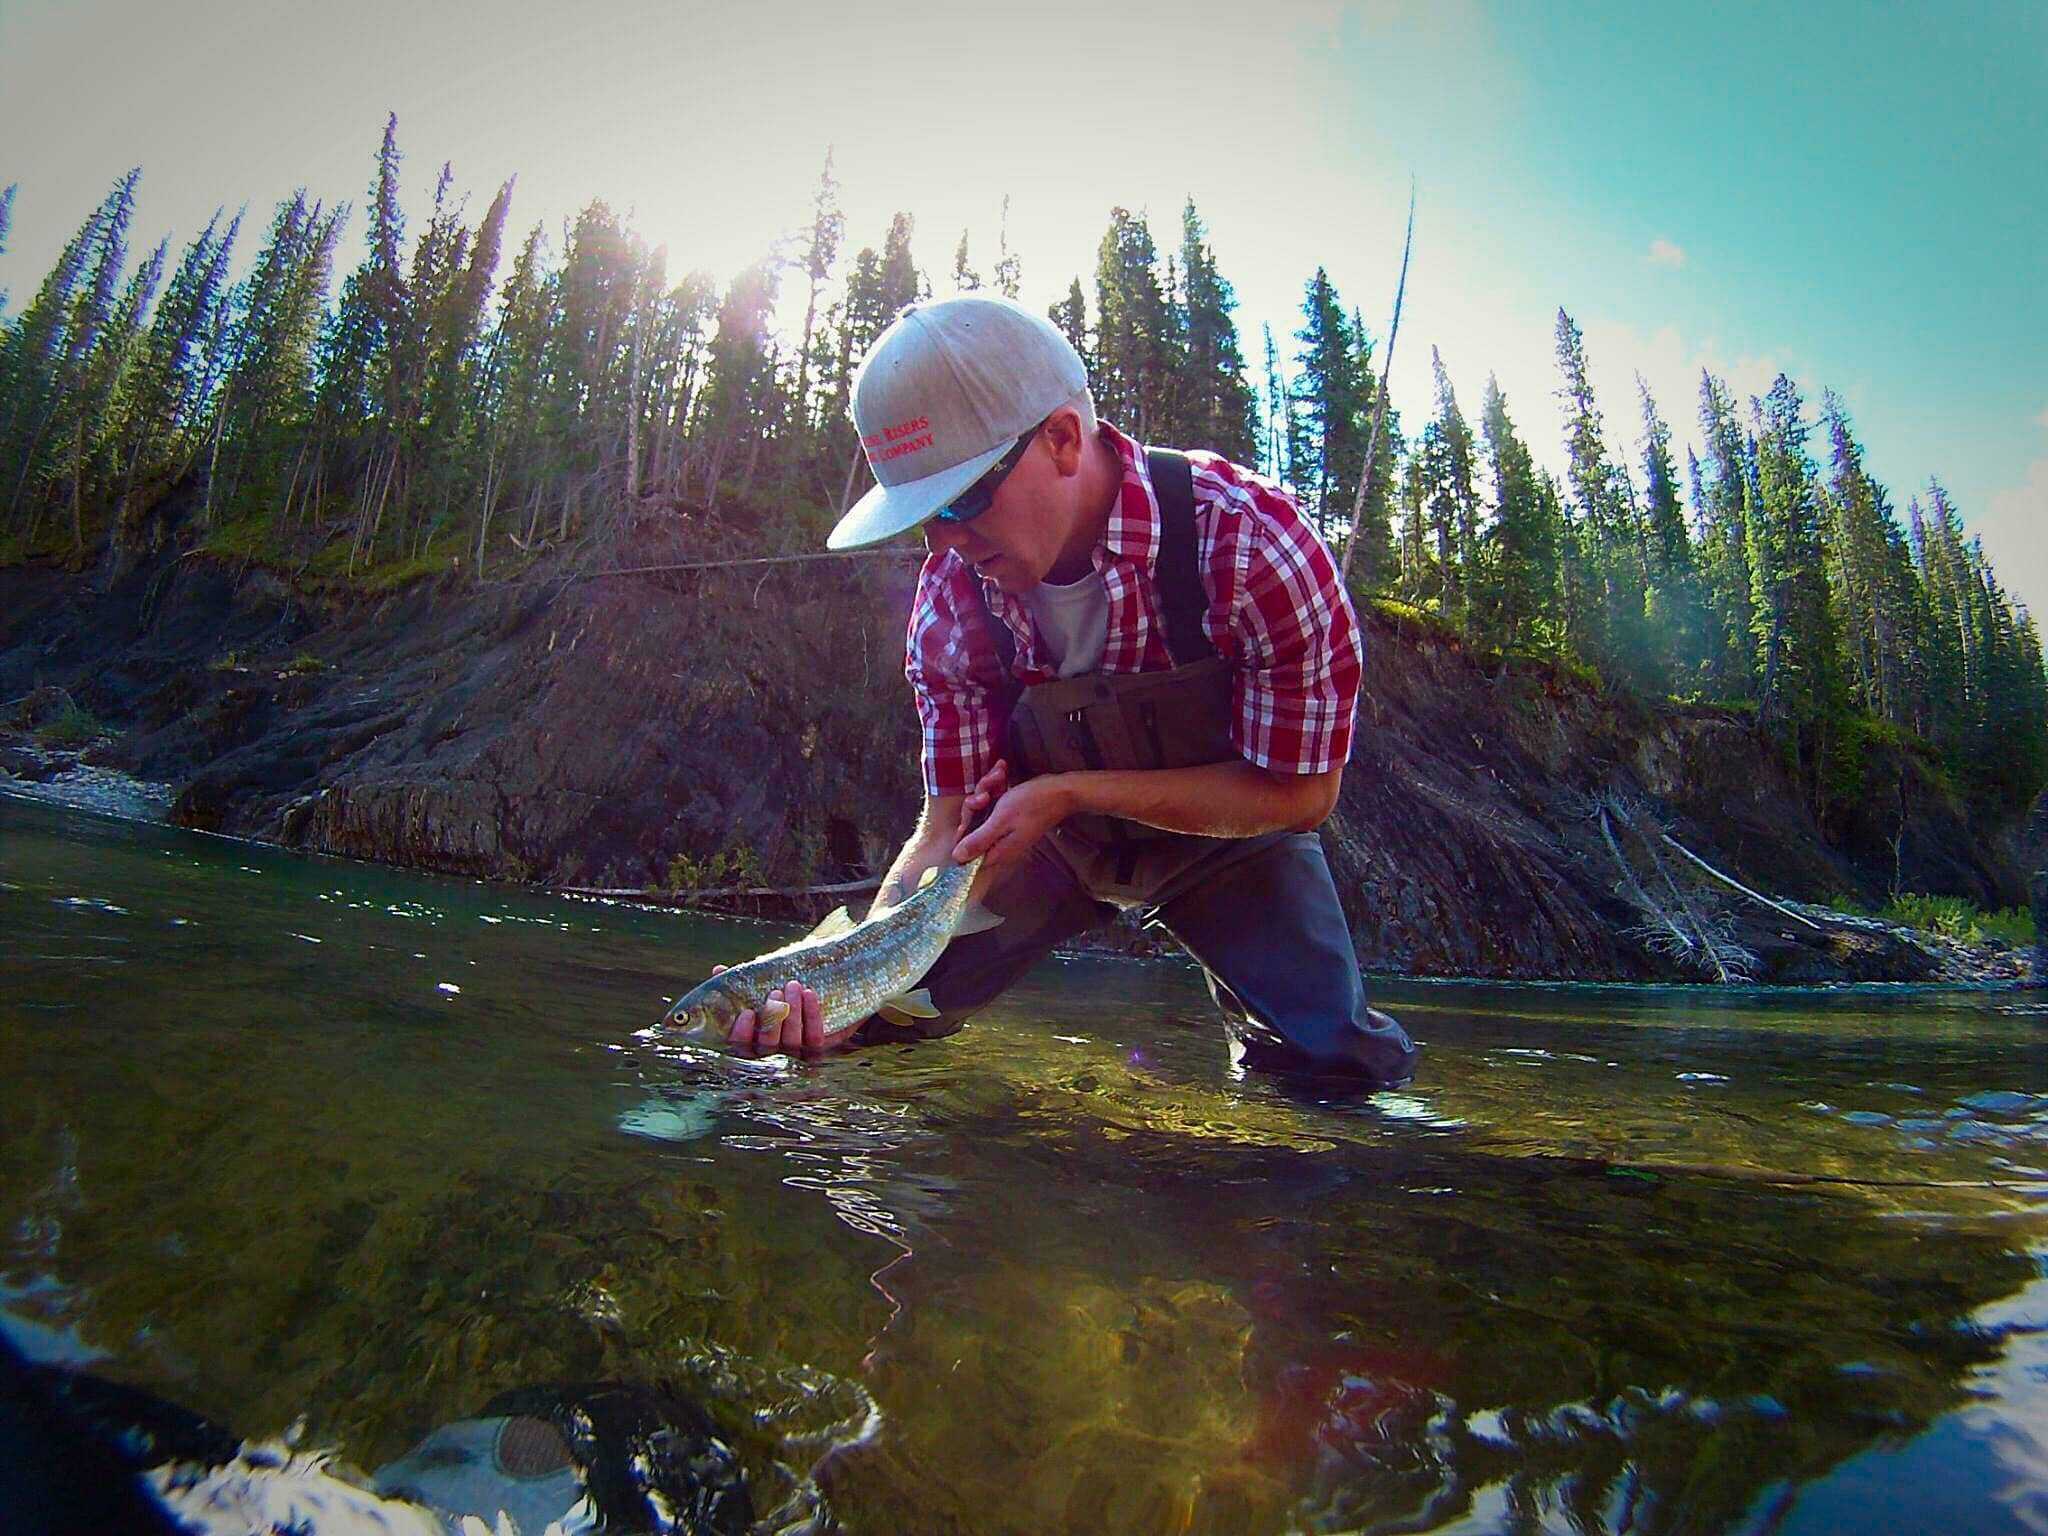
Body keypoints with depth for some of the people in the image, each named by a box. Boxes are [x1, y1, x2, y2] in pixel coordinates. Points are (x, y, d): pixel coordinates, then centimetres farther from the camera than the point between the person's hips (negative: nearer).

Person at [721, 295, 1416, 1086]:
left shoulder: (1252, 541, -31)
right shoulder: (950, 591, -21)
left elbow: (1301, 795, -23)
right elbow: (951, 824, -16)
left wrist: (1071, 790, -33)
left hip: (1228, 832, -1)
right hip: (1048, 835, 2)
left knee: (1333, 1061, -16)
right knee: (880, 1013, -9)